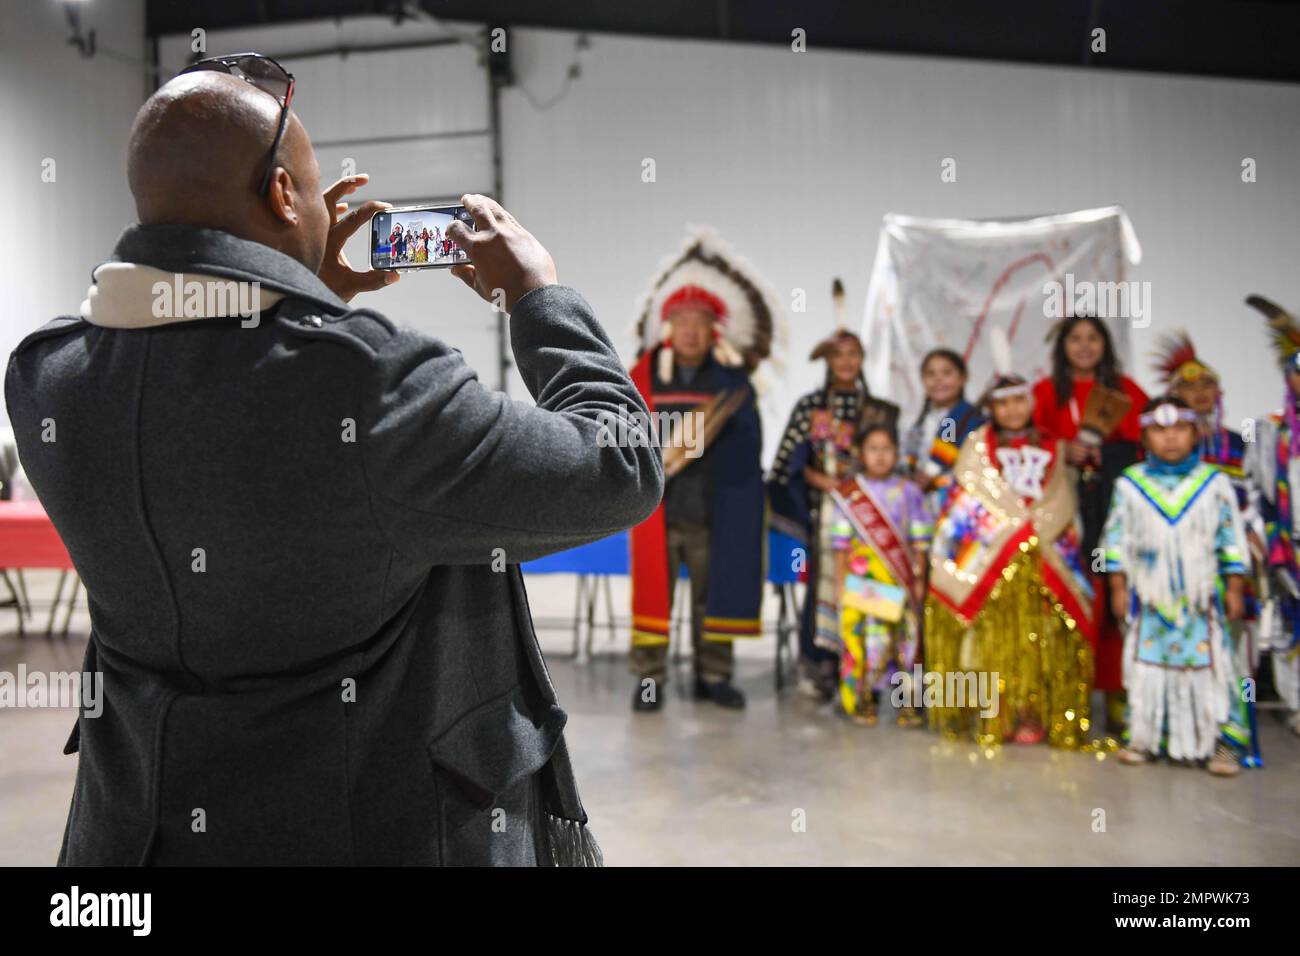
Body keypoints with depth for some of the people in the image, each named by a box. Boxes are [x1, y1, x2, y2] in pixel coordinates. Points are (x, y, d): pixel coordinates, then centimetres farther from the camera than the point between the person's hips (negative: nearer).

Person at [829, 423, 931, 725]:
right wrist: (841, 580, -1)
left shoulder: (908, 492, 6)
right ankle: (863, 700, 11)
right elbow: (842, 541, 2)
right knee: (864, 635, -3)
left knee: (905, 637, 2)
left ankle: (907, 702, 11)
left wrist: (919, 578, 4)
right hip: (862, 577, -1)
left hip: (899, 580, 2)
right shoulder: (850, 493, 1)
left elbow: (918, 541, 8)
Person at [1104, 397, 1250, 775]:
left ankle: (1224, 743, 12)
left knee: (1210, 666, 0)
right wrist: (1118, 587, 2)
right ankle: (1143, 738, 19)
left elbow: (1232, 538, 4)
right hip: (1148, 597, 1)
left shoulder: (1214, 483, 1)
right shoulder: (1129, 484, 1)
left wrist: (1234, 588, 2)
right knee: (1146, 665, 7)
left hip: (1201, 598, -1)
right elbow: (1117, 538, 3)